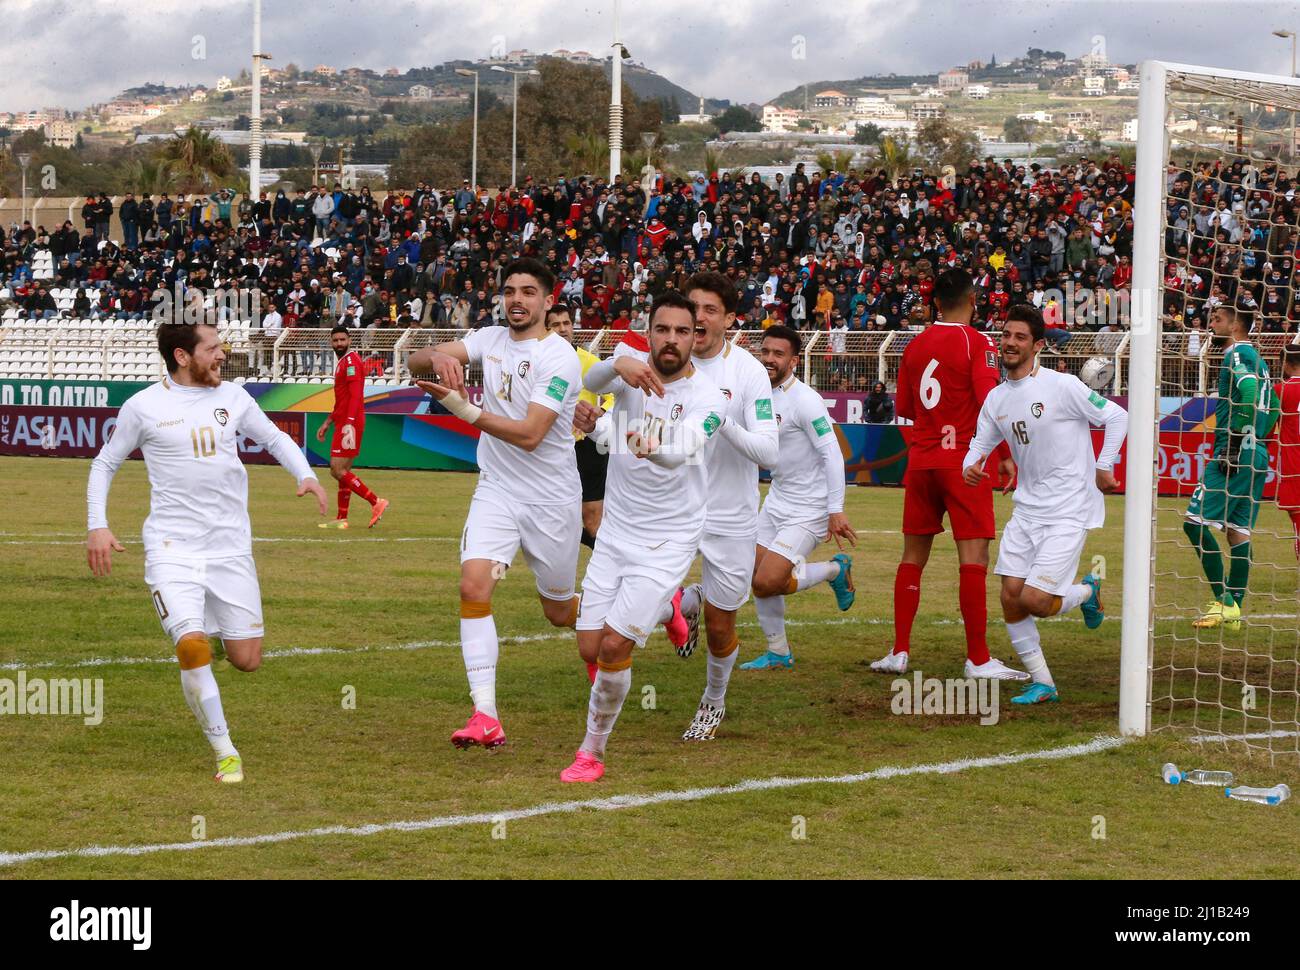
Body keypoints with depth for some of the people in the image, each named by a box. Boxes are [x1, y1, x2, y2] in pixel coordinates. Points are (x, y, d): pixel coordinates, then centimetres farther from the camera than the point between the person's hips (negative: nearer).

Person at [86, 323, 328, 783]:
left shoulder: (232, 397, 5)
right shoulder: (144, 407, -3)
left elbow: (274, 438, 18)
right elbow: (104, 464, 9)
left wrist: (305, 474, 0)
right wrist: (97, 526, -2)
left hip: (231, 546, 3)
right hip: (173, 549, -3)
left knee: (247, 660, 1)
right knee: (193, 650, -20)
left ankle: (217, 631, 38)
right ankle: (225, 753, -5)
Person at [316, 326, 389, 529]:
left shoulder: (351, 361, -10)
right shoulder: (343, 362, 22)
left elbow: (355, 394, -21)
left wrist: (349, 422, -30)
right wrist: (328, 423, 29)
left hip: (350, 423, -10)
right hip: (343, 422, 10)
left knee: (338, 470, -13)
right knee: (342, 471, 10)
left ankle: (376, 502, -13)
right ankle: (341, 519, 12)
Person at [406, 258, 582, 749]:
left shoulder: (559, 359, -15)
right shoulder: (490, 340, 2)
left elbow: (530, 434, -24)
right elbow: (415, 362, -10)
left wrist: (467, 411, -32)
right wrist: (438, 357, -33)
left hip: (552, 500, -4)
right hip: (496, 492, 4)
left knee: (560, 612, 10)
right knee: (473, 586, -19)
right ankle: (485, 716, -19)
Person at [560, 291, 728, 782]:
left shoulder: (707, 398, -15)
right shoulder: (634, 371, -4)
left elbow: (683, 450, -34)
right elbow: (587, 382, -24)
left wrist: (654, 447, -57)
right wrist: (618, 364, -46)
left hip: (668, 540, -4)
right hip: (615, 533, 4)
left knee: (614, 646, -13)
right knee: (590, 649, 4)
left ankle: (593, 751, 7)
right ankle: (665, 606, 34)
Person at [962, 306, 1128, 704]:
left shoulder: (1062, 386, -12)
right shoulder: (997, 398, 6)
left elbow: (1117, 417, -6)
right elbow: (981, 442, 16)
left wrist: (1104, 467, -7)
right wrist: (971, 466, -6)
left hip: (1069, 511, -6)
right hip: (1027, 509, 6)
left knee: (1033, 600, -14)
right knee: (1011, 599, -1)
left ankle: (1087, 592, 19)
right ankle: (1042, 683, 13)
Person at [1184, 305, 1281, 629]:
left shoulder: (1237, 355, -9)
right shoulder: (1256, 359, 20)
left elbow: (1250, 396, -24)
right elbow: (1272, 407, 25)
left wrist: (1235, 442, -22)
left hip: (1234, 455, -10)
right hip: (1257, 456, 10)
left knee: (1196, 521, -10)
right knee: (1238, 530, 9)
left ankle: (1223, 601, -12)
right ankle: (1234, 609, 9)